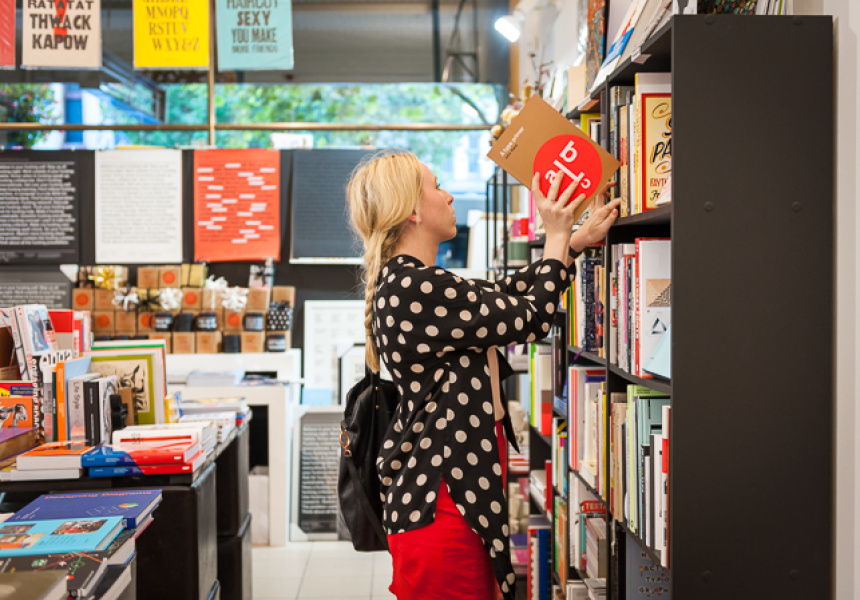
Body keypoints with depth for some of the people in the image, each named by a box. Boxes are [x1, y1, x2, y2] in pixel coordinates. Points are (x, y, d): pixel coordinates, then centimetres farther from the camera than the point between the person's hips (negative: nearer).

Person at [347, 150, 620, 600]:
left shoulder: (408, 283, 13)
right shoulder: (414, 288, -19)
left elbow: (508, 293, 21)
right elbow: (529, 318, -11)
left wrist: (577, 240, 24)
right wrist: (556, 236, 2)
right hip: (442, 500, -10)